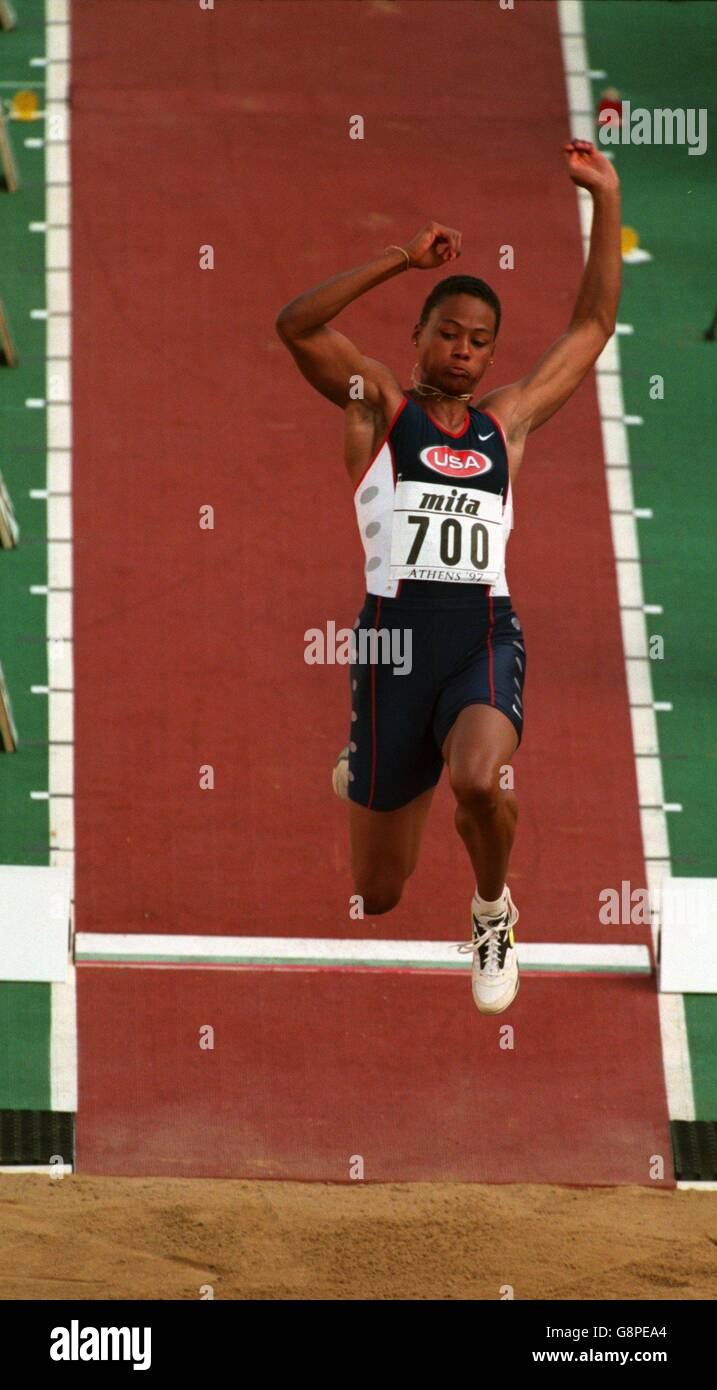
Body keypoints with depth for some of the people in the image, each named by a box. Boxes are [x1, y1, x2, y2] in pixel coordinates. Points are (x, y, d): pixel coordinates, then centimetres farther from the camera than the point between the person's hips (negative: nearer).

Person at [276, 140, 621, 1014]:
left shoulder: (506, 424, 16)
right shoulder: (378, 407, 7)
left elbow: (592, 326, 20)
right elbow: (296, 326, -9)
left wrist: (606, 200, 15)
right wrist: (403, 259, -14)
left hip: (486, 638, 2)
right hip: (395, 637, -1)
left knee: (480, 783, -33)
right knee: (378, 895, 6)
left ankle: (492, 912, 0)